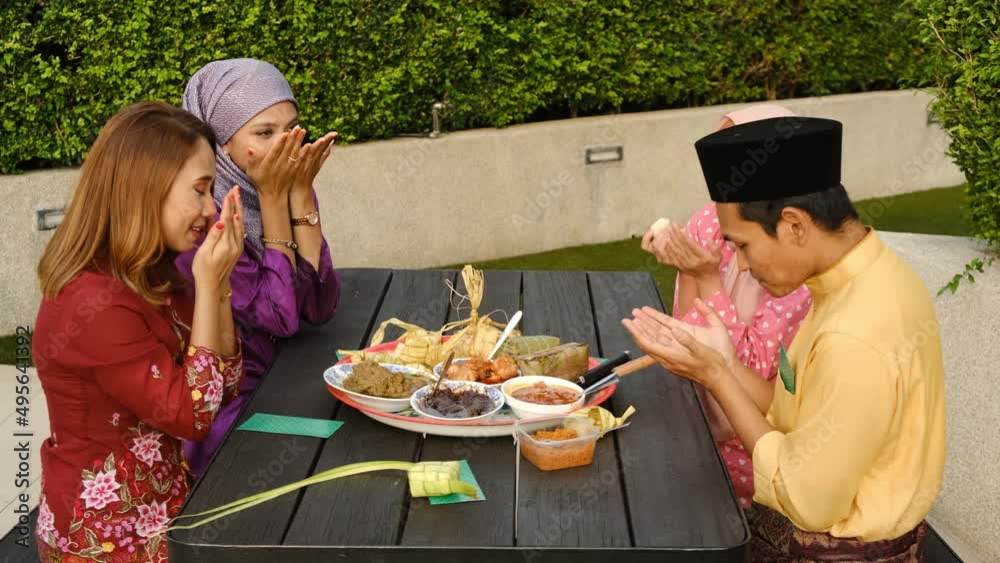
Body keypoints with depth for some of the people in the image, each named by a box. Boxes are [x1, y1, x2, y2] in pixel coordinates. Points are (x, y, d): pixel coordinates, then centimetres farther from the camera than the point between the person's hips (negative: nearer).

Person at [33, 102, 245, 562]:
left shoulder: (151, 278, 2)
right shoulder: (96, 307, -26)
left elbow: (226, 385, 2)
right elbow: (193, 415, -20)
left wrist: (219, 278, -9)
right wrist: (208, 285, -22)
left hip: (160, 499, 8)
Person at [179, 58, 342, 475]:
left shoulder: (287, 185, 0)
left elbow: (320, 307, -8)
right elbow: (280, 316, -21)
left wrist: (299, 193, -13)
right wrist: (272, 197, -20)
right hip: (224, 407, -6)